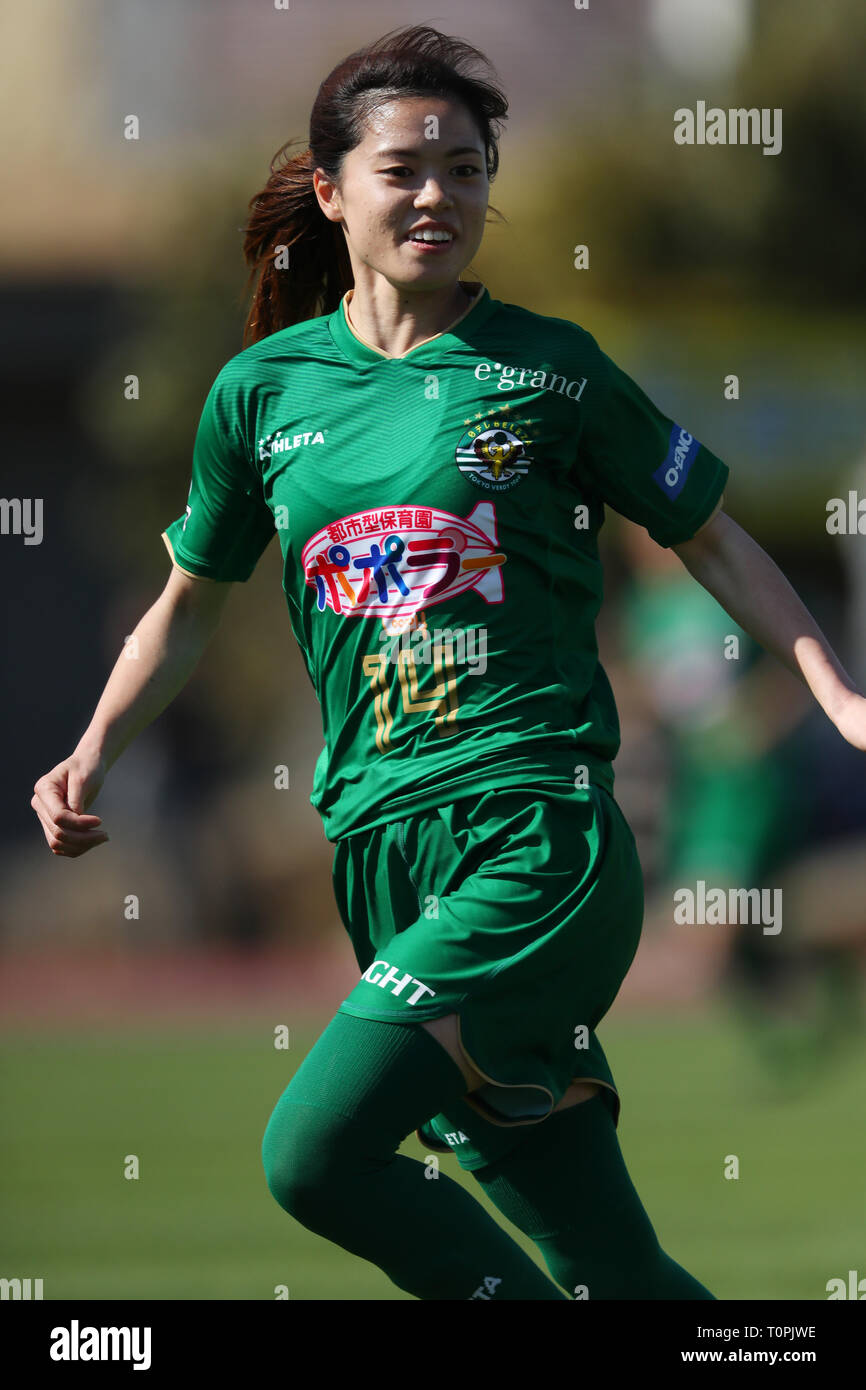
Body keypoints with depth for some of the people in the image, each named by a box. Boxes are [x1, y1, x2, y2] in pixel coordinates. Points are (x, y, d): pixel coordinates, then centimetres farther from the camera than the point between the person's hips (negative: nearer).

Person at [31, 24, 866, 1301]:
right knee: (615, 1275, 1)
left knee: (315, 1154, -21)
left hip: (540, 827, -4)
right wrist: (92, 760, 12)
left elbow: (710, 539, 12)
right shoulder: (262, 392, 11)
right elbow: (192, 605, 24)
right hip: (381, 845, 4)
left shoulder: (548, 369, 3)